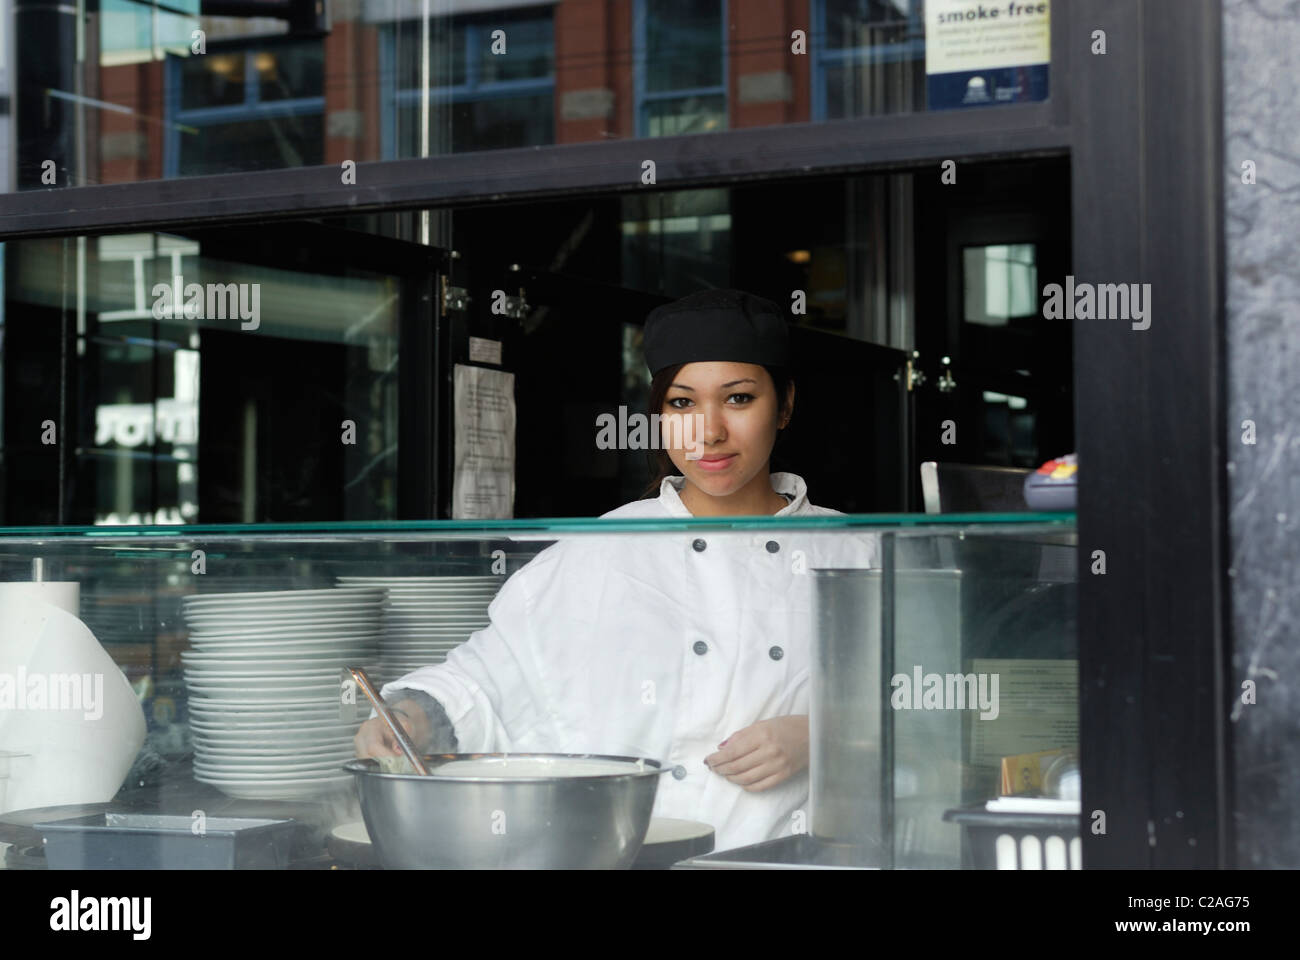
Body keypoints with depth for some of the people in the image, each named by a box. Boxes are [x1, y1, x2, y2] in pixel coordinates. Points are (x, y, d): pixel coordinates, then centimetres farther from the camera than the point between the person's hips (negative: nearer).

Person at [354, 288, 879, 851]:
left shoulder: (850, 558, 12)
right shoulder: (601, 557, 9)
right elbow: (490, 678, 12)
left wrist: (816, 737, -4)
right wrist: (410, 718, -7)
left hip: (790, 853, 0)